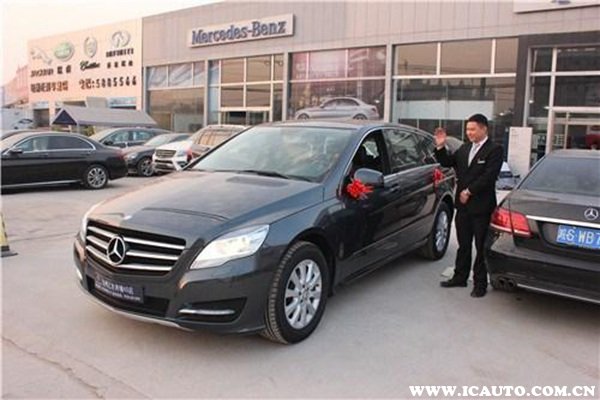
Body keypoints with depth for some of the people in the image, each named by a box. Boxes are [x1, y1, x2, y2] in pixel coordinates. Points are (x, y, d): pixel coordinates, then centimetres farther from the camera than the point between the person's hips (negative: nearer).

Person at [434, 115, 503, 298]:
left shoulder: (495, 150, -9)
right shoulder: (464, 148, 11)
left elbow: (488, 177, -17)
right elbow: (447, 162, 14)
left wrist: (469, 192, -15)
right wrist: (441, 147, -1)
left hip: (481, 207, -6)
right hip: (463, 205, 6)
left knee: (481, 247, 4)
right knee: (463, 245, 16)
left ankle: (480, 284, 13)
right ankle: (460, 277, 28)